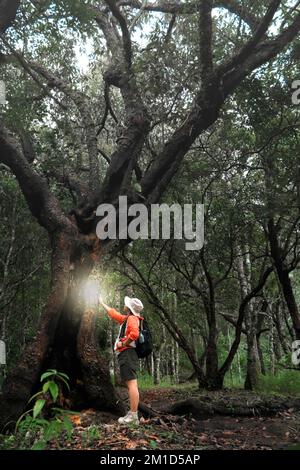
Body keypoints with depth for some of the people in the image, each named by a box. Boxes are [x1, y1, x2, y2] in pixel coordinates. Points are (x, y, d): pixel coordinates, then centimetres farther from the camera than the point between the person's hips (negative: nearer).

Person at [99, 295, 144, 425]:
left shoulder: (132, 318, -8)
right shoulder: (126, 318, 21)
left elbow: (134, 334, -27)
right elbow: (113, 313, 36)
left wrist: (123, 343, -15)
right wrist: (102, 303, 44)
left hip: (127, 353, -10)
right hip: (126, 355, 10)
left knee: (131, 384, -12)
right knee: (130, 385, 9)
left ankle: (133, 416, -14)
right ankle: (132, 414, 13)